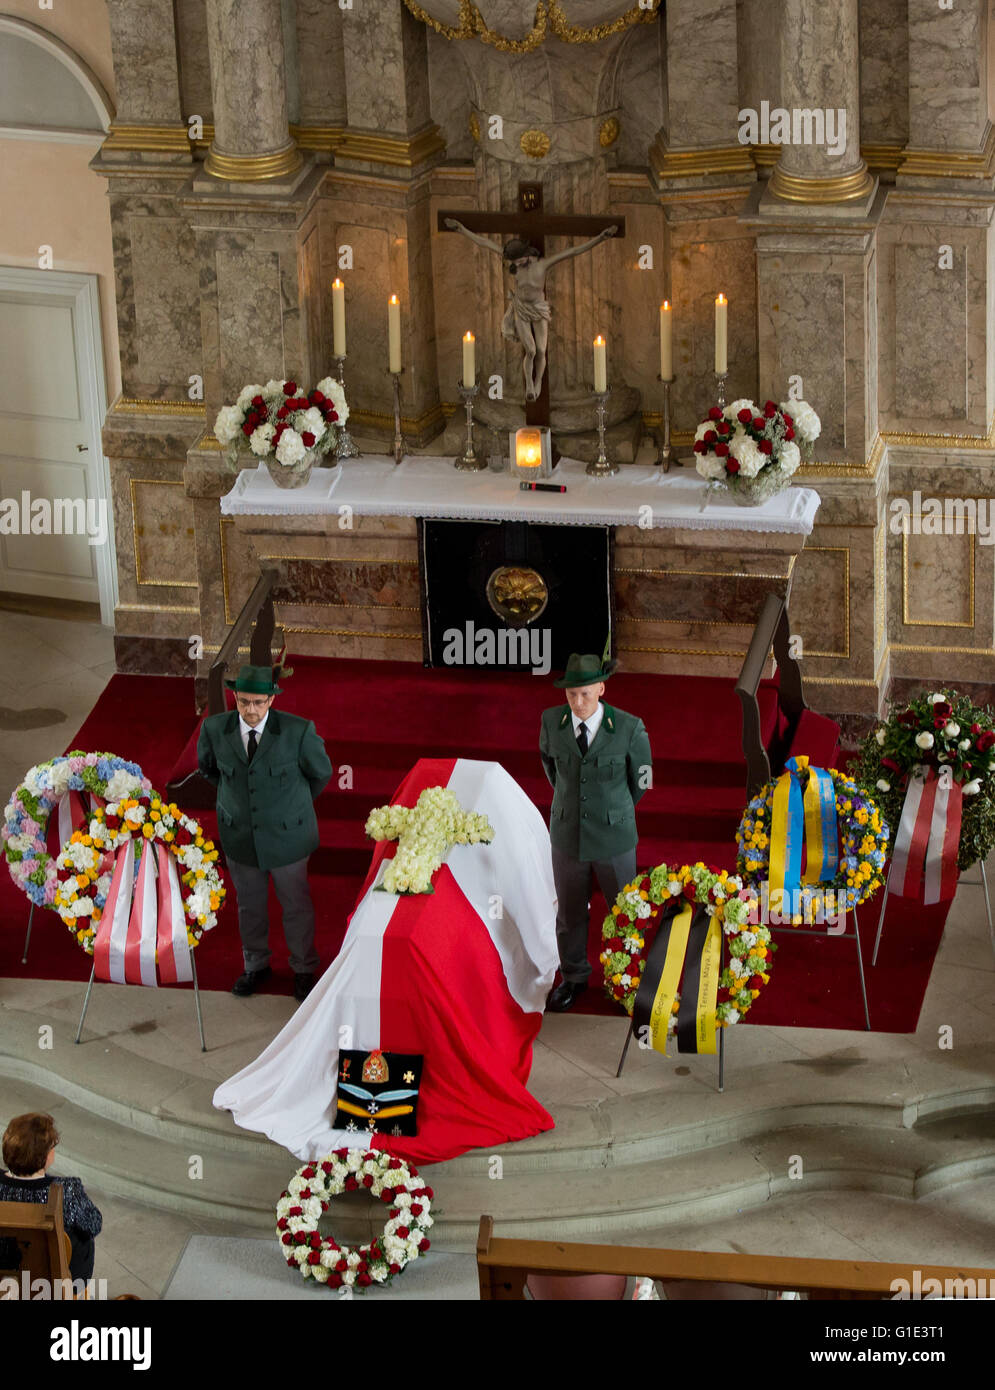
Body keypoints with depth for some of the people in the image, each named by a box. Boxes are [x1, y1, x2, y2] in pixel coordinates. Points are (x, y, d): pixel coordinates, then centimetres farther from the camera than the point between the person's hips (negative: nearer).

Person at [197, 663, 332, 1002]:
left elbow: (320, 772, -3)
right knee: (250, 904, 20)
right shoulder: (215, 728, -15)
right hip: (239, 834, 2)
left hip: (286, 834, -2)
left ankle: (303, 969, 38)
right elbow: (207, 766, 9)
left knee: (296, 904, 16)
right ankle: (256, 965, 43)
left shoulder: (298, 731, -23)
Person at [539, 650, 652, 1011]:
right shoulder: (552, 720, -12)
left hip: (614, 838, -2)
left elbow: (642, 778, -1)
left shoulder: (629, 728, -20)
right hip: (568, 833, 2)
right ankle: (574, 978, 38)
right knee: (570, 912, 17)